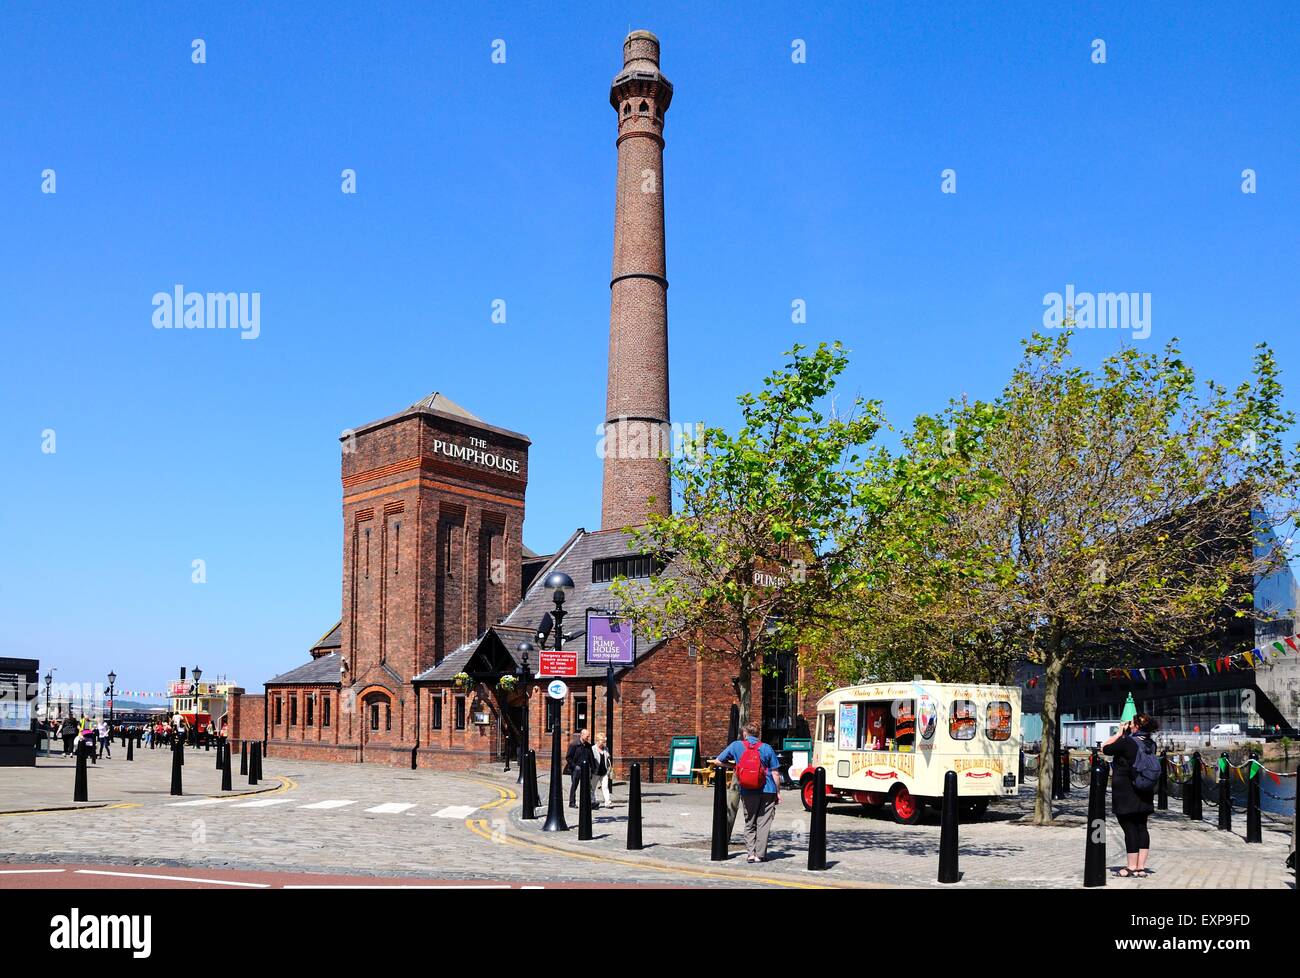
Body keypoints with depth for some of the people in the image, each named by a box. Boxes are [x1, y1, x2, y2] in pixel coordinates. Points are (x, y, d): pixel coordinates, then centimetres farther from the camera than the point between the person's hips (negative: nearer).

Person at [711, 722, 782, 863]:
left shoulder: (736, 746, 3)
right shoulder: (766, 748, 2)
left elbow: (718, 762, 7)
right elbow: (774, 773, 1)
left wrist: (732, 765, 22)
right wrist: (778, 792, 8)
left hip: (747, 792, 0)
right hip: (767, 791, 0)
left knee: (750, 824, 15)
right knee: (763, 824, 7)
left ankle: (751, 853, 7)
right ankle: (759, 855, 5)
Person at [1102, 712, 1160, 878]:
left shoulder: (1127, 743, -18)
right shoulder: (1151, 744, 4)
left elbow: (1105, 748, -7)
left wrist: (1120, 732, -2)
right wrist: (1125, 735, 11)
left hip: (1125, 794, -7)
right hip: (1144, 795, 7)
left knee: (1129, 828, -2)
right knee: (1141, 827, 9)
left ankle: (1132, 867, 2)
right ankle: (1141, 867, 11)